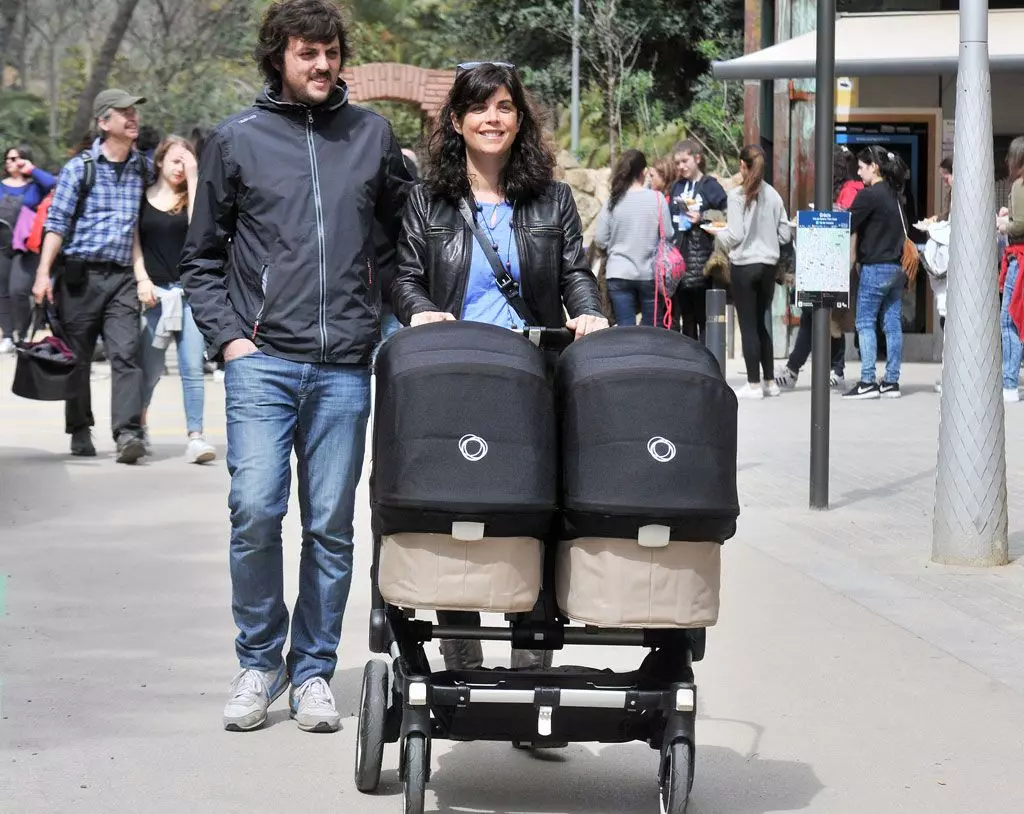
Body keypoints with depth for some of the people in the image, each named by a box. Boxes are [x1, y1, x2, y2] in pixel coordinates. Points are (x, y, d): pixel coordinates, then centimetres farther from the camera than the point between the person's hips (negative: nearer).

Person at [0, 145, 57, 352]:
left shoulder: (35, 185, 0)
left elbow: (53, 184, -21)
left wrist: (32, 170, -10)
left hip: (27, 247, -5)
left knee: (18, 291, -16)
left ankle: (22, 335, 1)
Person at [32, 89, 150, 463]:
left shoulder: (143, 168, 11)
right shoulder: (79, 168, 2)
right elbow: (57, 223, -1)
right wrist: (43, 272, -9)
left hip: (122, 277, 2)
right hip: (81, 274, -1)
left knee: (126, 354, -13)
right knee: (77, 358, 6)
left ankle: (128, 433, -20)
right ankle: (80, 431, 19)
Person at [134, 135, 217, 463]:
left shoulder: (189, 198, 9)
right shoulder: (141, 198, 7)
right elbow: (134, 242, 6)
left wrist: (193, 180, -8)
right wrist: (142, 280, -7)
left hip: (189, 291, 0)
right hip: (155, 291, 0)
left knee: (192, 367, -7)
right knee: (150, 369, 6)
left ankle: (195, 436, -9)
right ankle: (139, 424, 31)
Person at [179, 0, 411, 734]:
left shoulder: (373, 135, 11)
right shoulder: (237, 141, 7)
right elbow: (202, 256, 11)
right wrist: (227, 336, 0)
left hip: (346, 366, 1)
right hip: (263, 361, -1)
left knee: (331, 525, 3)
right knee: (256, 511, -11)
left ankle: (314, 670, 14)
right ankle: (260, 661, 6)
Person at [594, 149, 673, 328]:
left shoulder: (613, 201, -4)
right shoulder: (657, 199, -7)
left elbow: (600, 240, -2)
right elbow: (668, 235, -6)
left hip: (619, 274, 1)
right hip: (650, 273, 0)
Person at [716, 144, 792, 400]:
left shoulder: (738, 195, -13)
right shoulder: (773, 195, 1)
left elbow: (735, 235, -15)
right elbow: (785, 234, 4)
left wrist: (719, 233, 5)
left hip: (744, 265, -5)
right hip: (768, 265, 5)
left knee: (748, 325, 1)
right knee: (762, 324, 16)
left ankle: (754, 384, 1)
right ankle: (769, 381, 18)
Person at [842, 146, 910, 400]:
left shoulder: (868, 195, -11)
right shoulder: (895, 195, 13)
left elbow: (848, 227, -10)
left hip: (875, 267, -7)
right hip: (896, 268, 7)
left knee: (865, 324, -3)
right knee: (893, 324, 6)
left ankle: (867, 382, -8)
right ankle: (891, 382, 7)